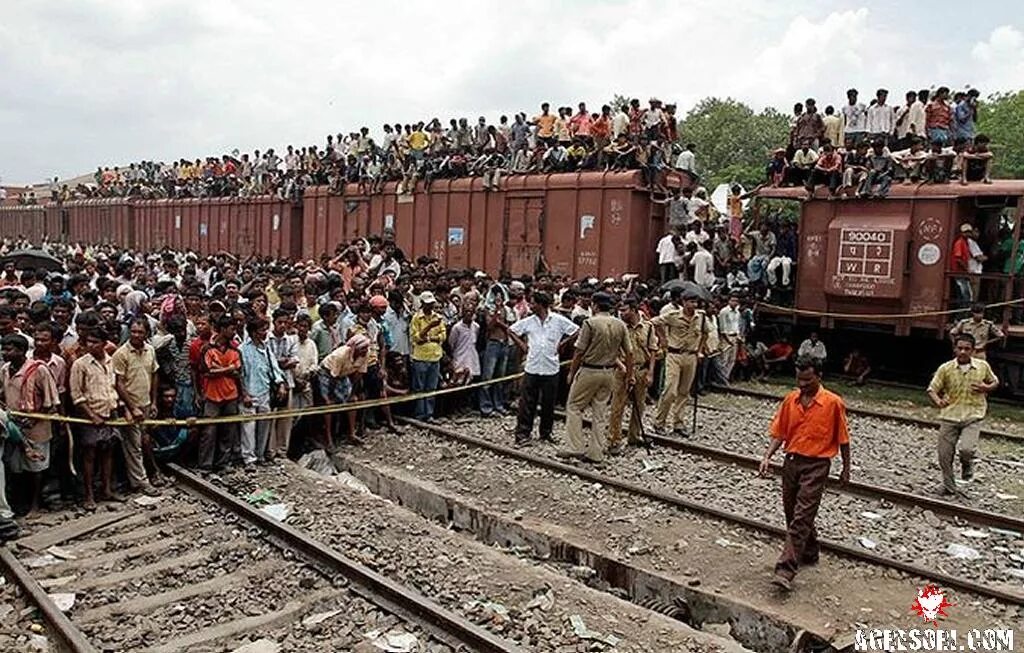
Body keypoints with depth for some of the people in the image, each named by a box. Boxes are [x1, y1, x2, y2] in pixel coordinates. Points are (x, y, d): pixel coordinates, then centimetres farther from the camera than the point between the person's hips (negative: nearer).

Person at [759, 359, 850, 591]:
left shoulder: (833, 403, -8)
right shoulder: (790, 400, 4)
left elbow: (843, 438, 0)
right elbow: (779, 433, 7)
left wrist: (846, 468, 5)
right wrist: (767, 456, -6)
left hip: (816, 465, -6)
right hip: (792, 461, 6)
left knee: (801, 518, -11)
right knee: (792, 513, 16)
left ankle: (785, 570, -14)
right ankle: (809, 554, 39)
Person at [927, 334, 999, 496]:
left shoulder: (983, 366, 0)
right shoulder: (945, 368, -4)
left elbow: (995, 382, 18)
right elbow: (932, 390, -1)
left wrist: (986, 388, -5)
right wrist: (938, 402, -22)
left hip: (973, 417, -1)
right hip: (950, 416, 1)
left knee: (966, 449, -21)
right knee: (945, 454, 4)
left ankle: (967, 464, 17)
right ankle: (948, 485, 26)